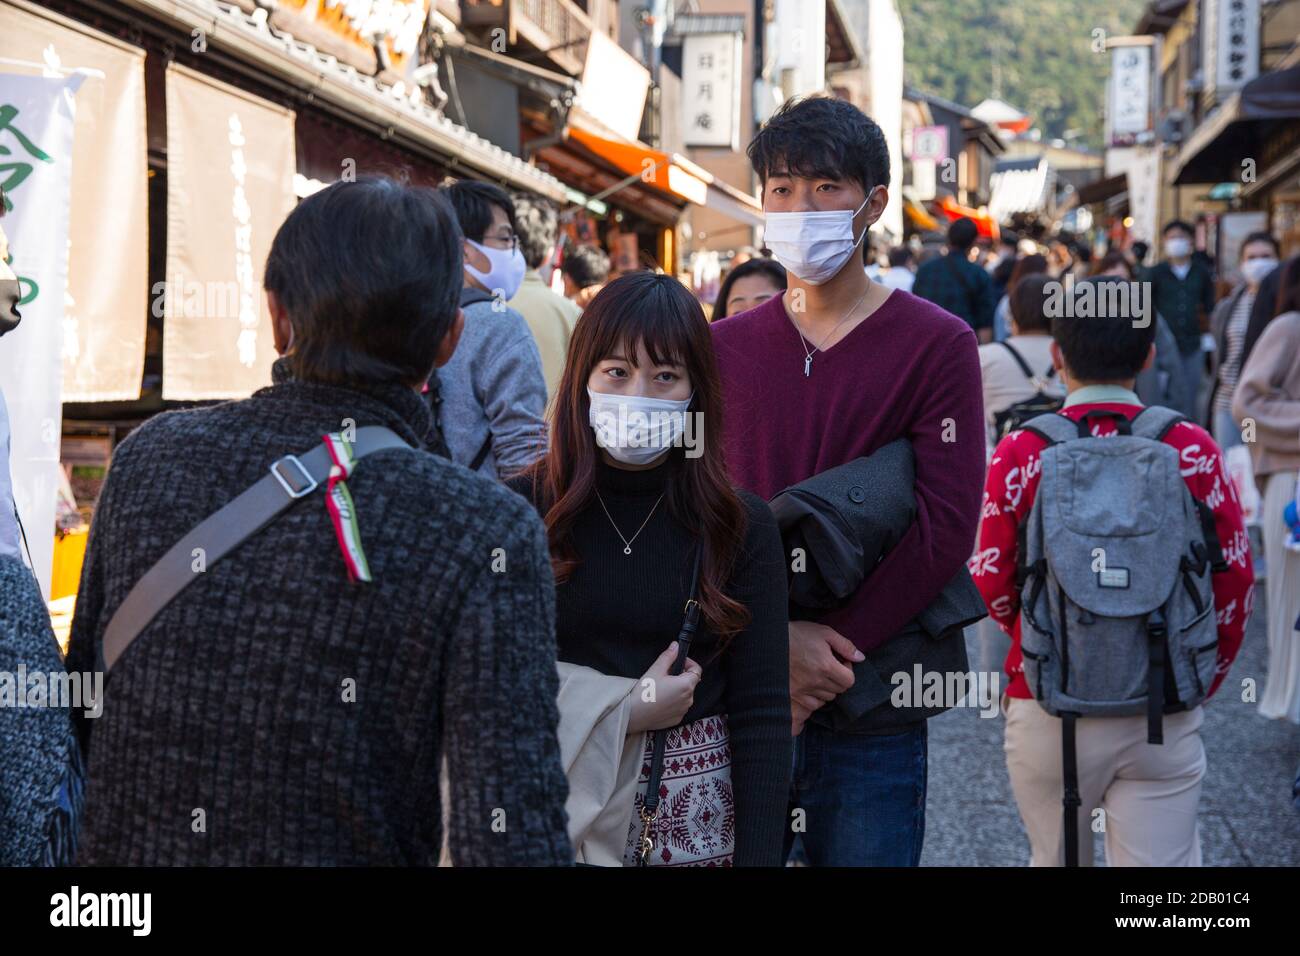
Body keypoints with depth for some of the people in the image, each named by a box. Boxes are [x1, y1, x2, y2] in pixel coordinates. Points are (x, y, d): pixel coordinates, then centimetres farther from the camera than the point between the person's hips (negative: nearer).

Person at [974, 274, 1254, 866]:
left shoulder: (1019, 454, -9)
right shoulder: (1194, 451, -6)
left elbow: (991, 585, -4)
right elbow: (1234, 583, -2)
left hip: (1046, 712, 0)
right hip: (1164, 722, 0)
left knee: (1056, 860, 19)